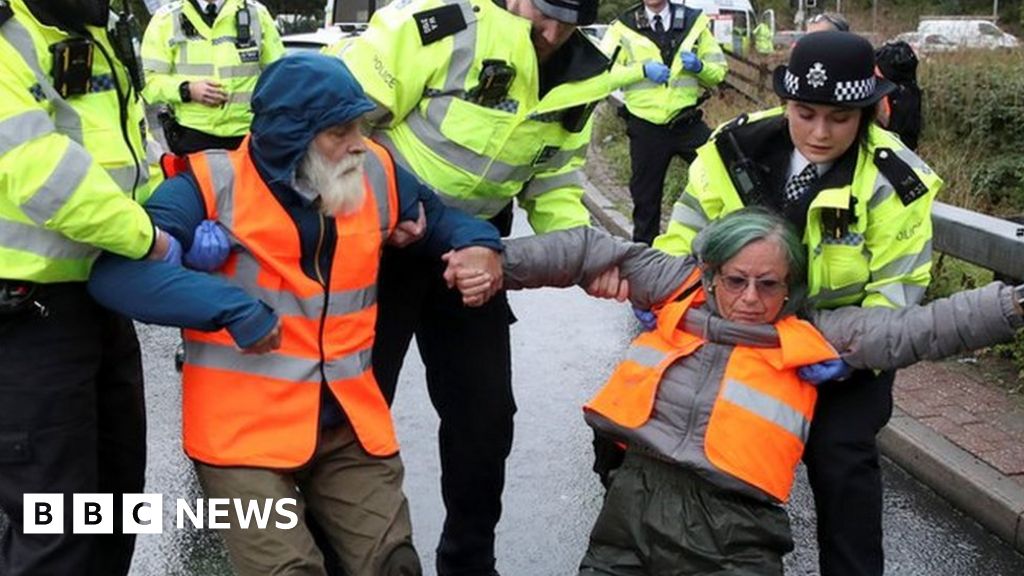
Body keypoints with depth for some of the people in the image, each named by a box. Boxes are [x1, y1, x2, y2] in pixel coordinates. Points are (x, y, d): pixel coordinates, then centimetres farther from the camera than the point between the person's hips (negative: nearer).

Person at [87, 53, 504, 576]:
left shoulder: (376, 174, 4)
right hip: (245, 429, -4)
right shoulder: (213, 184, -12)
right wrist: (233, 307, -30)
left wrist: (481, 247, -2)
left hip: (350, 424, 5)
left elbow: (441, 217, 21)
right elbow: (116, 272, -22)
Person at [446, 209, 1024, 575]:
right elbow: (597, 251, 14)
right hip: (636, 503, 2)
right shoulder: (682, 295, 13)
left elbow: (917, 329, 6)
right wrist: (498, 262, 9)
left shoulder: (812, 338, 10)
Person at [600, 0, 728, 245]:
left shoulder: (694, 22, 6)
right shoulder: (623, 28, 1)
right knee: (646, 197, 10)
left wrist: (699, 66, -12)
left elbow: (719, 70, 10)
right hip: (646, 129, 0)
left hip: (689, 124, 1)